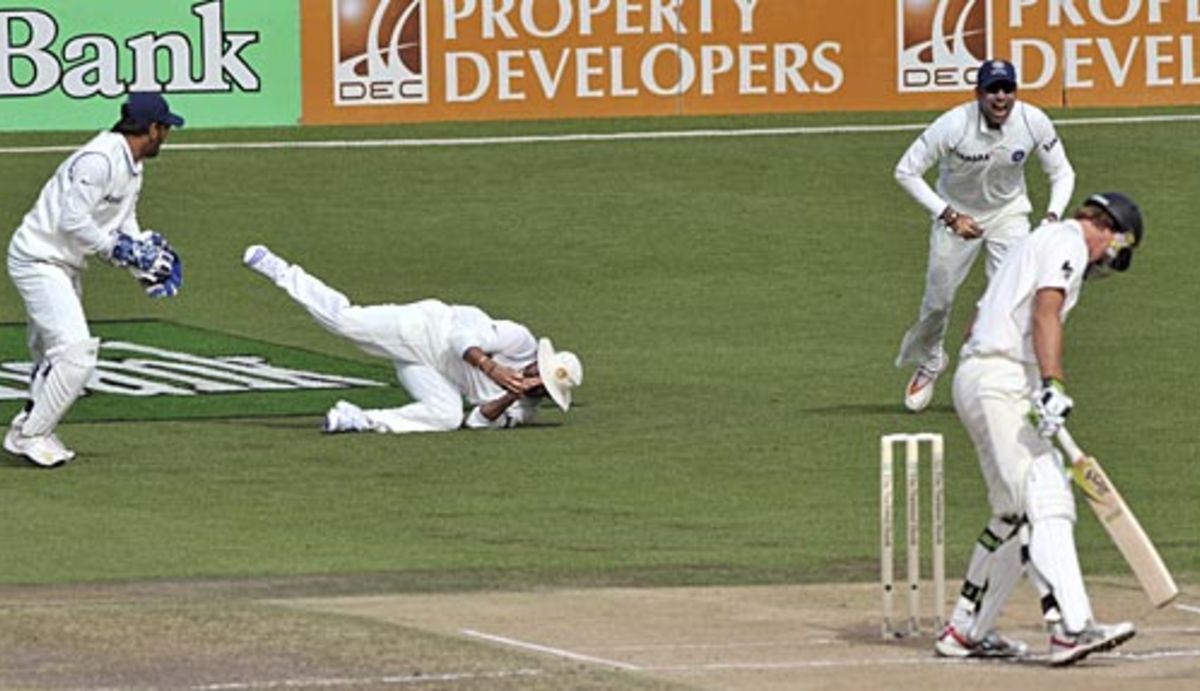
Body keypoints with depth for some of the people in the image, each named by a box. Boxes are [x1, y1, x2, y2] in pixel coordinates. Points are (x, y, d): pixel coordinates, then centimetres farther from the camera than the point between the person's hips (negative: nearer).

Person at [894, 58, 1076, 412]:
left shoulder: (1033, 122, -23)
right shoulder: (954, 125, -30)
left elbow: (1062, 173, -7)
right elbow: (906, 171, -21)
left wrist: (1053, 215, -25)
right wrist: (948, 215, -26)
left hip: (1008, 213, 1)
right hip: (957, 213, -1)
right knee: (938, 299, 9)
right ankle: (928, 363, 40)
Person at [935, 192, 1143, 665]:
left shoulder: (1037, 242, 28)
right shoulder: (1069, 244, -2)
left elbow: (978, 320, 31)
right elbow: (1046, 312, -18)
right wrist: (1053, 386, -29)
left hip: (975, 378, 10)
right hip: (1003, 382, -10)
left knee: (1017, 513, 14)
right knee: (1046, 502, -18)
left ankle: (966, 630, 17)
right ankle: (1071, 626, -30)